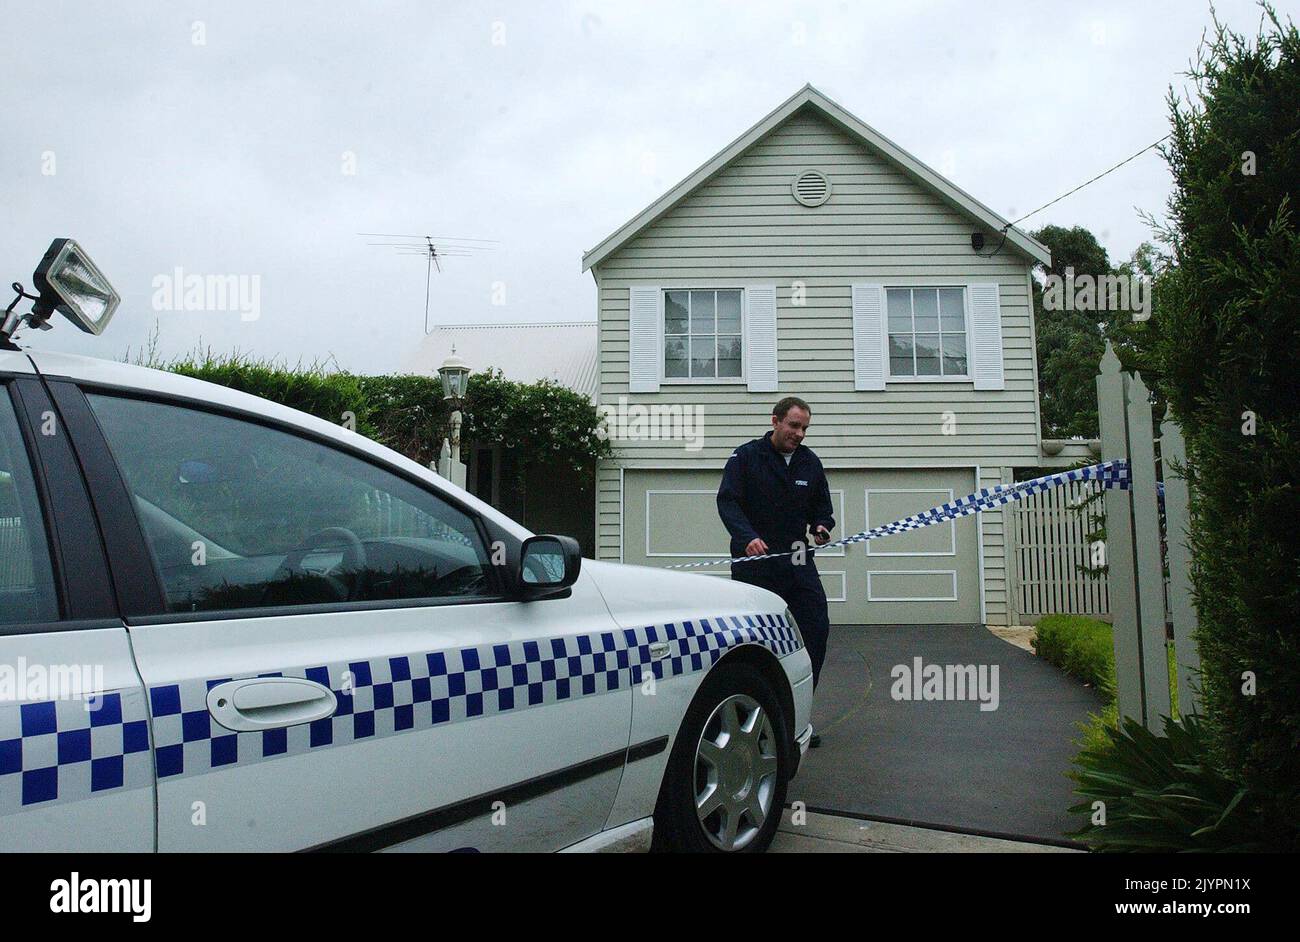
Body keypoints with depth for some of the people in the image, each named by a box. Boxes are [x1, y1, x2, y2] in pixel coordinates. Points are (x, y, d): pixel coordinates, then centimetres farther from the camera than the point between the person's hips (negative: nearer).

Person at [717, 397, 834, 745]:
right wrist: (747, 537, -27)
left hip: (797, 562, 5)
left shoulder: (810, 461, 11)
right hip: (755, 562, -4)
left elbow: (821, 505, 19)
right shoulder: (746, 456, -4)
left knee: (816, 630, -3)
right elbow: (727, 501, -11)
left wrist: (821, 526, -4)